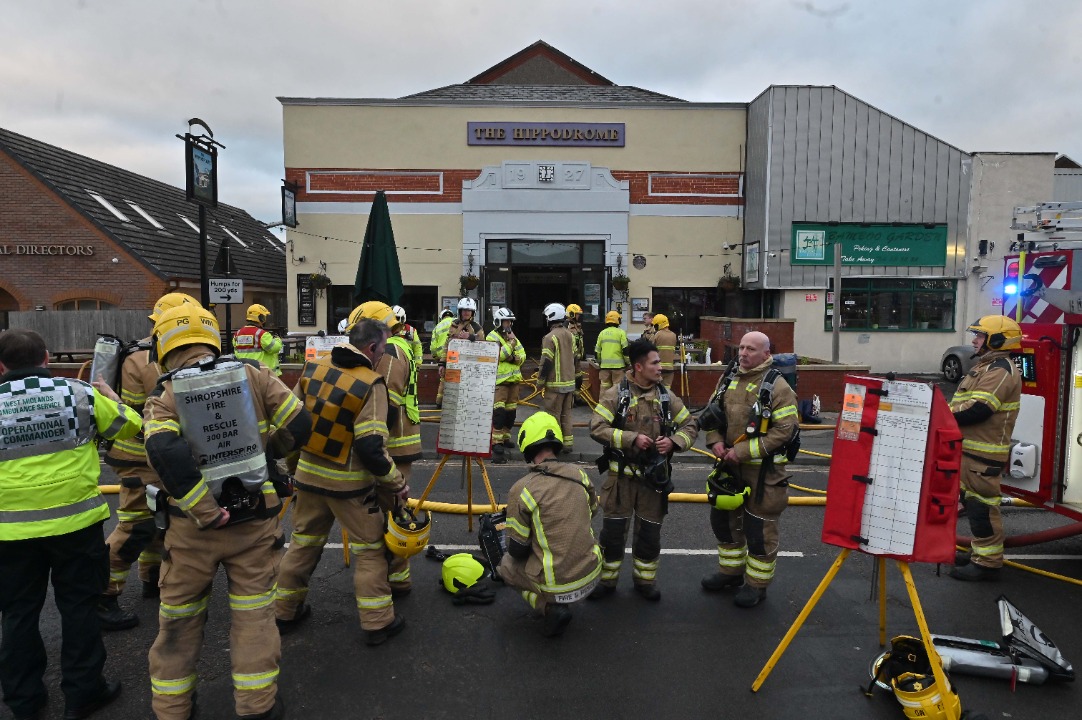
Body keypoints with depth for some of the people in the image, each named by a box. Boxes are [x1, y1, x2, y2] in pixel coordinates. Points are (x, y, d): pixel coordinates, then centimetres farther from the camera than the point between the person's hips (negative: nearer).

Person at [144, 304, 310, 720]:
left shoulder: (164, 397, -7)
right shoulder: (253, 375, -4)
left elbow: (165, 454, -25)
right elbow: (299, 424, -5)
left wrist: (206, 513, -19)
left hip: (193, 525, 0)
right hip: (256, 517, 1)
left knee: (180, 616, 19)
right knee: (253, 611, 14)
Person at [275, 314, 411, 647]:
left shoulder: (313, 368, -1)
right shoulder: (370, 384, -19)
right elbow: (371, 447, -22)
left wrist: (294, 462, 21)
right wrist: (397, 484, -10)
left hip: (308, 474, 6)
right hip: (349, 483, -5)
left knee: (303, 541, 22)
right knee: (370, 548, 10)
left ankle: (286, 611, 36)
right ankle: (378, 622, 16)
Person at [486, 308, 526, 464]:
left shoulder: (513, 336, 17)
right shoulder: (492, 337, -5)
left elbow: (522, 355, 11)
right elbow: (498, 356, -20)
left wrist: (515, 358, -10)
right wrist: (511, 343, -16)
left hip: (513, 379, 7)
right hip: (499, 380, -7)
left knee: (511, 411, 11)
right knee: (499, 412, -14)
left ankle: (506, 437, 25)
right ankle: (497, 446, -16)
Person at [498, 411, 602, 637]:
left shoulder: (521, 489, -15)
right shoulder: (579, 474, -1)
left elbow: (517, 550, -7)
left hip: (558, 585, -6)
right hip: (592, 575, 6)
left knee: (507, 565, 23)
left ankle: (551, 607, 3)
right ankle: (559, 603, 20)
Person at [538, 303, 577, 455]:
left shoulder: (550, 337, -15)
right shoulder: (570, 335, 10)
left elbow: (546, 363, -16)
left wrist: (540, 383, -6)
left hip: (555, 384, -8)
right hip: (570, 382, 8)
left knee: (553, 415, -1)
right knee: (566, 414, 14)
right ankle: (568, 443, 16)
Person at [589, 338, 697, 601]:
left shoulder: (666, 397, 2)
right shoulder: (615, 394, -9)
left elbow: (690, 426, 8)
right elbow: (597, 428, -15)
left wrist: (674, 441, -12)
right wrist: (632, 438, -23)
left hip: (654, 476, 3)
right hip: (622, 475, -3)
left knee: (650, 531, 13)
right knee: (613, 530, 7)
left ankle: (645, 579, 34)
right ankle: (607, 580, 26)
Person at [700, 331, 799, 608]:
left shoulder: (776, 385, -14)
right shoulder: (728, 378, 6)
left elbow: (785, 429, -20)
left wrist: (744, 451, -22)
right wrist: (715, 440, -4)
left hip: (763, 470, -7)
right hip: (729, 466, 7)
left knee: (759, 528, 5)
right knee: (724, 519, 19)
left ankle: (757, 584, 24)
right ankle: (730, 572, 39)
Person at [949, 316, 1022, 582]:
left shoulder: (1000, 371, -17)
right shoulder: (987, 366, 17)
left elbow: (978, 410, -26)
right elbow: (965, 403, 20)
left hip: (983, 453, -11)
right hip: (970, 448, 11)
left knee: (982, 505, -4)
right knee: (973, 501, 18)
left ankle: (987, 563, 4)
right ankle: (981, 552, 29)